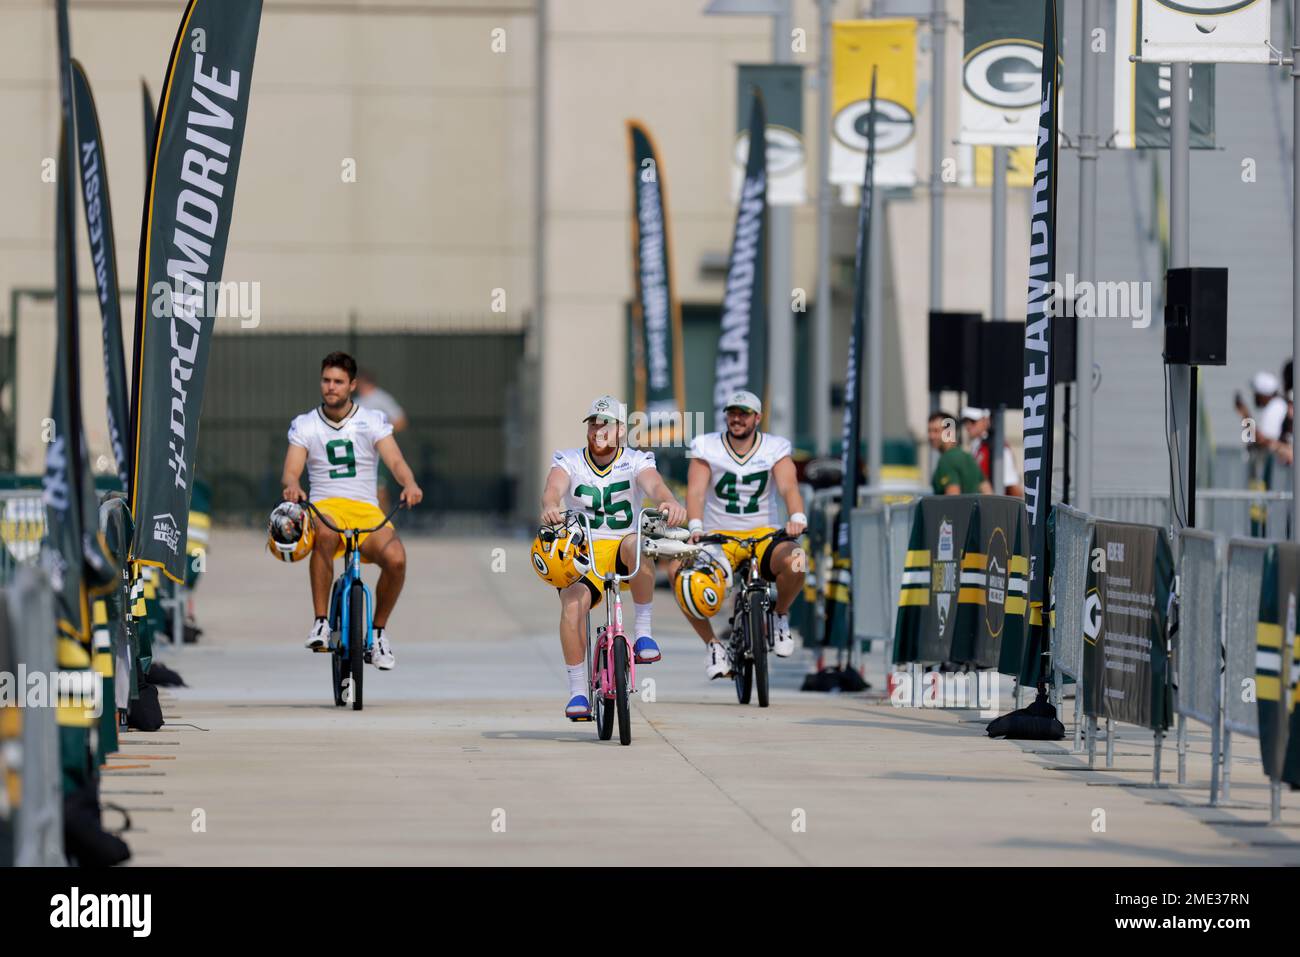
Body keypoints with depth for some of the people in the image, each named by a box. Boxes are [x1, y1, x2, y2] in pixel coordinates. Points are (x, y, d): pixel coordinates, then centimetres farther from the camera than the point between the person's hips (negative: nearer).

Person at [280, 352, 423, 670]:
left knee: (396, 558, -29)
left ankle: (379, 630, -3)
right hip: (324, 507, -1)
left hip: (365, 510, 1)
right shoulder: (304, 425, 8)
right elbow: (291, 470, -3)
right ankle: (321, 622, -32)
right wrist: (291, 486, -29)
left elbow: (395, 461, -7)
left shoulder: (373, 421, 6)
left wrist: (410, 484, -30)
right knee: (324, 533, -40)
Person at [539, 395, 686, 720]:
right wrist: (550, 507, -43)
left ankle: (644, 631, -24)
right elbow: (553, 488, -18)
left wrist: (668, 501, -45)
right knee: (573, 602, -31)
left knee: (636, 545, -37)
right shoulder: (569, 461, 4)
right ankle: (577, 692, -22)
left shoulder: (636, 462, 2)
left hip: (621, 553, 0)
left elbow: (654, 485, -20)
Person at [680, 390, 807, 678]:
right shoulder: (707, 448, 1)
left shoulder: (775, 449, 2)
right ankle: (713, 644, -5)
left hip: (764, 534, 0)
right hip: (719, 537, 0)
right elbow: (696, 492, -11)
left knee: (793, 561, -35)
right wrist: (695, 527, -30)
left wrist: (797, 518, -34)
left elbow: (788, 487, -13)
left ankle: (780, 615, -2)